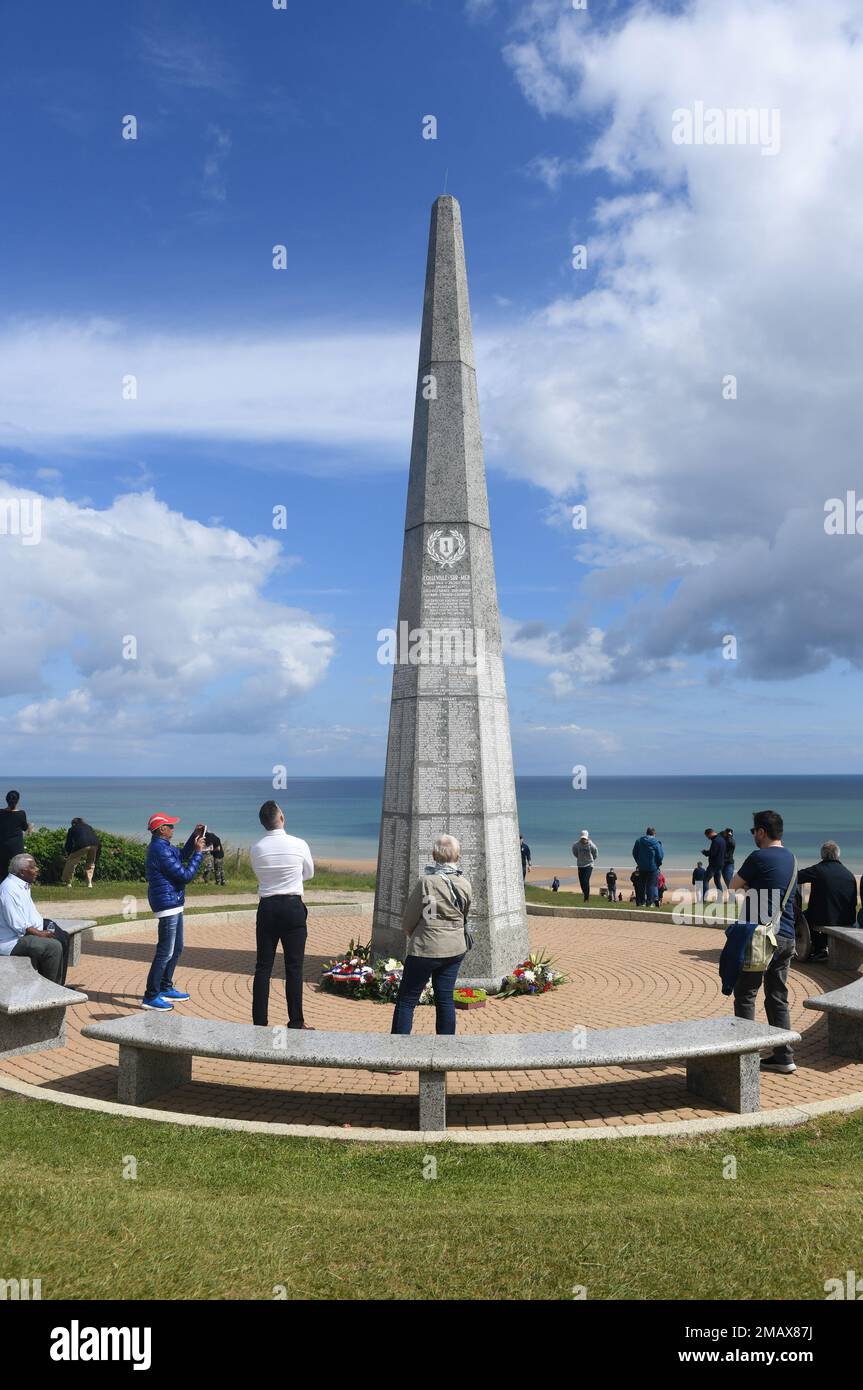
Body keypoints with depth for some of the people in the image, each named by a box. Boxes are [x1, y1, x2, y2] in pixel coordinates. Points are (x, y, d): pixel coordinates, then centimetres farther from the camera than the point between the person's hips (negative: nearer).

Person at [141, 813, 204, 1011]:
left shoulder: (161, 846, 11)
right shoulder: (160, 850, -21)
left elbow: (182, 855, 28)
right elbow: (186, 875, -20)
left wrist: (194, 836, 17)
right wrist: (198, 852, -13)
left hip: (174, 904, 11)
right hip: (168, 904, -11)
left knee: (176, 948, 19)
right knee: (165, 952, -7)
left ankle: (165, 988, 29)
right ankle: (150, 997, -2)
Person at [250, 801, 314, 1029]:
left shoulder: (256, 849, -2)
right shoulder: (299, 845, -7)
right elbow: (309, 874, 10)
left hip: (267, 908, 2)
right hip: (293, 907, -2)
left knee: (263, 966, 8)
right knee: (294, 967, 5)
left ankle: (259, 1022, 10)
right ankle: (296, 1022, 9)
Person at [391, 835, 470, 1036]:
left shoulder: (426, 881, -16)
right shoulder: (465, 885, 0)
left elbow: (408, 920, -7)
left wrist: (411, 934, 12)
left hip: (425, 949, -5)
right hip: (455, 949, 5)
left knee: (406, 1000, 4)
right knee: (445, 998, 12)